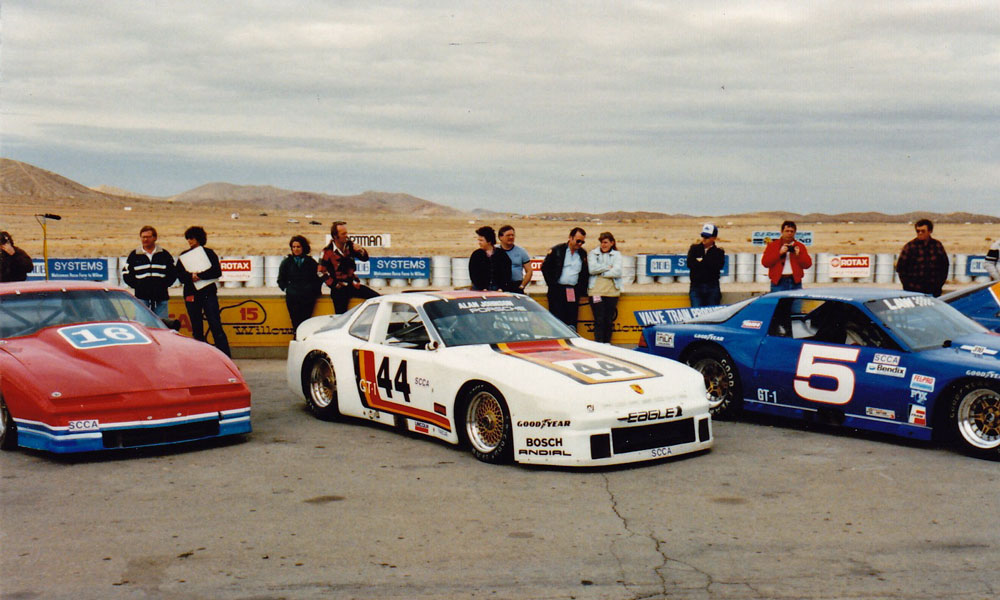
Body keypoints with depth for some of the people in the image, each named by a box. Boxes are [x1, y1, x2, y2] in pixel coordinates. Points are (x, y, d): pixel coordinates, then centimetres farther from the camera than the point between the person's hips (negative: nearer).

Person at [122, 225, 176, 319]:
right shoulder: (134, 255, 10)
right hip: (142, 298, 0)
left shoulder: (164, 254, 10)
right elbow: (126, 274, 12)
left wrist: (164, 284, 1)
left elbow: (173, 272, 12)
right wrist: (137, 286, 1)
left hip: (161, 298, 1)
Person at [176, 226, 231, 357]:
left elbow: (217, 272, -7)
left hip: (209, 293, -3)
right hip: (191, 295, 3)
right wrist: (191, 276, -17)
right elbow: (180, 276, 3)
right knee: (197, 329, 5)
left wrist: (200, 275, -18)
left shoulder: (209, 253, 4)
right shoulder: (183, 256, 12)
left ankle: (227, 359, -10)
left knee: (216, 326, -9)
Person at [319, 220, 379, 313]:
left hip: (352, 284, 5)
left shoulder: (349, 246, 3)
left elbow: (365, 258, 10)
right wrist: (335, 285, -9)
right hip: (339, 288, -5)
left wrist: (361, 251, -12)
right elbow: (321, 272, -9)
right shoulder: (328, 252, -10)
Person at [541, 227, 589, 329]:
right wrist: (551, 284, -3)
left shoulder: (583, 254, 11)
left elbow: (586, 273, 18)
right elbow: (545, 267, 2)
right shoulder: (557, 251, 0)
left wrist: (582, 289, 7)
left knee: (572, 323, 2)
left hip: (573, 293, 3)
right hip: (557, 291, -3)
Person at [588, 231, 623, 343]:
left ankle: (607, 342, 14)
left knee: (609, 320, 4)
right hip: (596, 291, -1)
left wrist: (601, 272, -5)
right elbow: (592, 269, -6)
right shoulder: (593, 253, 10)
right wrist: (608, 267, -5)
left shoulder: (616, 255, 10)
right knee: (599, 320, -6)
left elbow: (617, 272, -5)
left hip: (612, 292, 1)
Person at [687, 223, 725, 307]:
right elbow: (690, 264, -6)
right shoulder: (694, 248, 10)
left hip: (712, 288, 0)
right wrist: (707, 264, -7)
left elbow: (717, 267, -12)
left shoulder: (719, 252, 6)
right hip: (696, 288, 0)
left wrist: (700, 261, -5)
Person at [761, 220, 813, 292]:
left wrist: (798, 255, -8)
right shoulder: (772, 245, 11)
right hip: (778, 283, -2)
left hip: (795, 283, 2)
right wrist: (779, 253, -10)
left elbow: (808, 264, 8)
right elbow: (765, 262, -2)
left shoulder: (800, 246, 16)